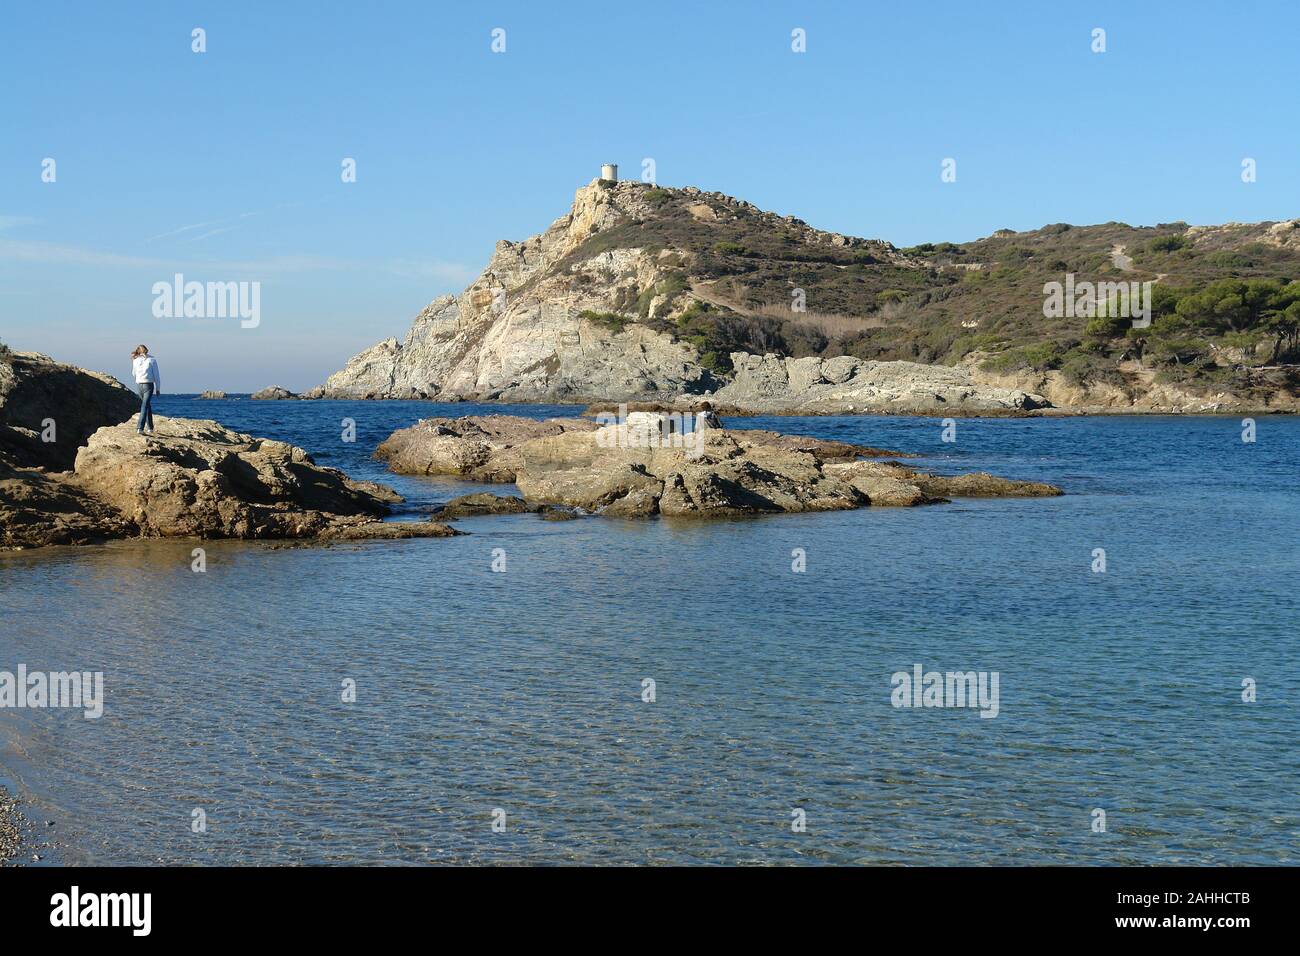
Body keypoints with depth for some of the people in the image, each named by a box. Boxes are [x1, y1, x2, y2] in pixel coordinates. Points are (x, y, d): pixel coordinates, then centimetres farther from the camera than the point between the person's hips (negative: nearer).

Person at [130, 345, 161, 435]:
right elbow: (156, 375, -3)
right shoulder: (152, 360, -4)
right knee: (145, 406, -10)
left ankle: (150, 427, 22)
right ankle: (140, 428, -23)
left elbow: (134, 373, 19)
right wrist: (158, 388, 4)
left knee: (148, 405, 19)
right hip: (148, 385, -4)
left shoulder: (136, 360, 4)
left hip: (138, 384, 4)